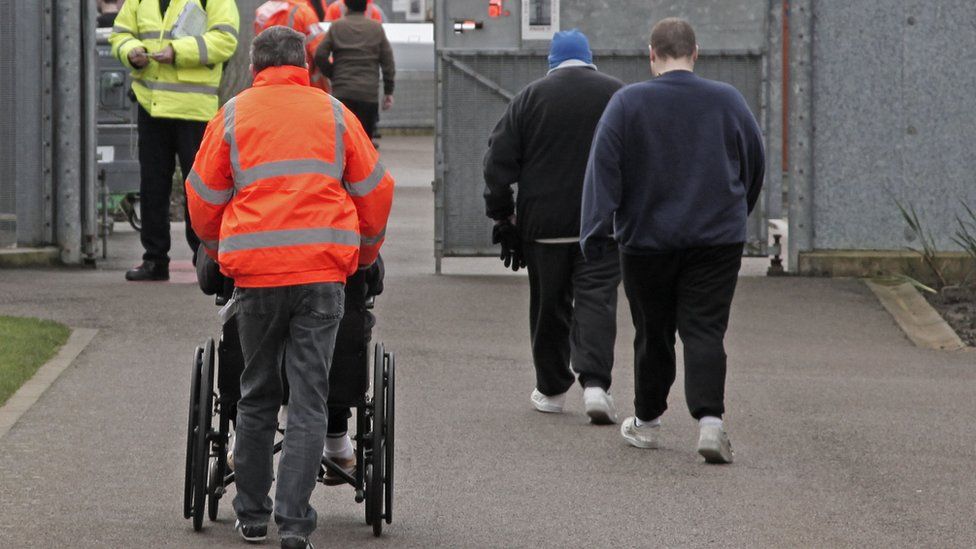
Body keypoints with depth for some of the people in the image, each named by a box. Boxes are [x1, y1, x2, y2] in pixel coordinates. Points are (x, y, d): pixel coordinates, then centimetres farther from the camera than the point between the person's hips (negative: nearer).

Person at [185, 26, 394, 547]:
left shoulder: (233, 115, 8)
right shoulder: (334, 114, 10)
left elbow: (203, 201, 12)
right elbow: (375, 192, 13)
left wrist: (219, 252, 30)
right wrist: (365, 253, 30)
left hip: (255, 270, 0)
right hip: (323, 269, 0)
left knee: (257, 394, 14)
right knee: (309, 397, 0)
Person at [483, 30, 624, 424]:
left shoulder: (529, 98, 1)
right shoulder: (617, 95, 2)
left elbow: (499, 160, -1)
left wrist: (501, 214, 6)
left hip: (544, 223, 0)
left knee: (549, 305, 11)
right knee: (596, 299, -2)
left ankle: (551, 388, 19)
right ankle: (595, 382, -19)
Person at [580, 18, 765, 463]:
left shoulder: (627, 103, -4)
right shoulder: (727, 101, 3)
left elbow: (603, 171, -10)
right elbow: (755, 166, 13)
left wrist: (596, 233, -10)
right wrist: (737, 213, 29)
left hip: (647, 239, -1)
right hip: (717, 240, 1)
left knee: (653, 335, 12)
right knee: (705, 332, -3)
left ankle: (647, 422, 25)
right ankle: (710, 419, -21)